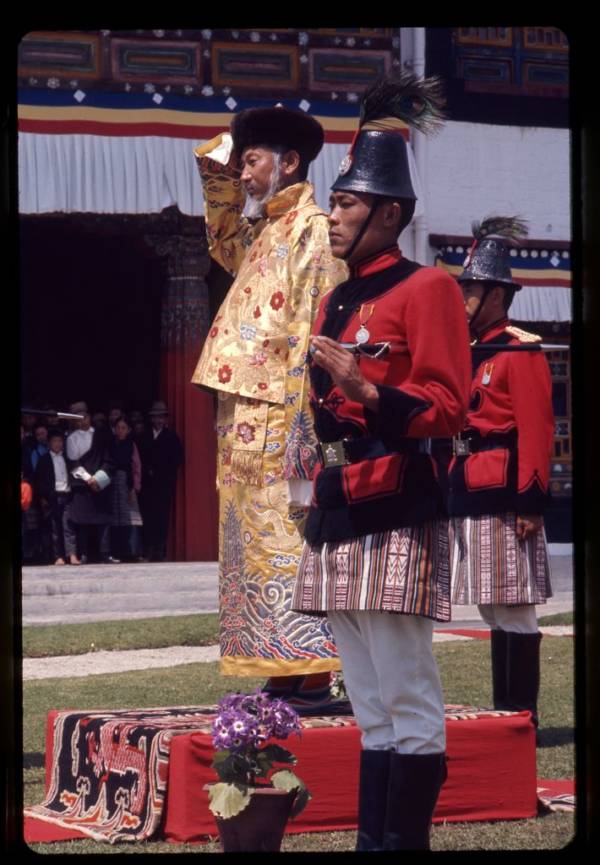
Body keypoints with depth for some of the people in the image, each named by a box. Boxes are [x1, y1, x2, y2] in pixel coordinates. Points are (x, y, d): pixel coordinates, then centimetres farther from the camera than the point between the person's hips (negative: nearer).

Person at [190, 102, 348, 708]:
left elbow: (318, 339, -15)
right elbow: (224, 245, 43)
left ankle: (311, 680, -9)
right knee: (254, 553, 8)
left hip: (280, 424, -9)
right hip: (244, 423, 9)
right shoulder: (264, 232, 18)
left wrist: (302, 439, -21)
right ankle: (282, 677, 11)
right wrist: (218, 176, 28)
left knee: (289, 548, -10)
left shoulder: (313, 233, -8)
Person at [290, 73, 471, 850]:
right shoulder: (335, 303, 19)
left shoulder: (425, 290, -5)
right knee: (370, 708, 10)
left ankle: (406, 841, -2)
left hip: (395, 519, -8)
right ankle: (371, 838, 14)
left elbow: (448, 407, -11)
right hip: (339, 515, 8)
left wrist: (363, 387, -22)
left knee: (408, 701, -5)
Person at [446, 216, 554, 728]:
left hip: (503, 497, -9)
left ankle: (522, 716, -1)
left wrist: (531, 501, -17)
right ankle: (504, 711, 16)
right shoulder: (470, 353, 18)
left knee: (513, 608, -5)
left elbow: (537, 431, -13)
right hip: (470, 496, 9)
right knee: (494, 609, 11)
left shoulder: (521, 350, -8)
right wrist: (453, 490, 17)